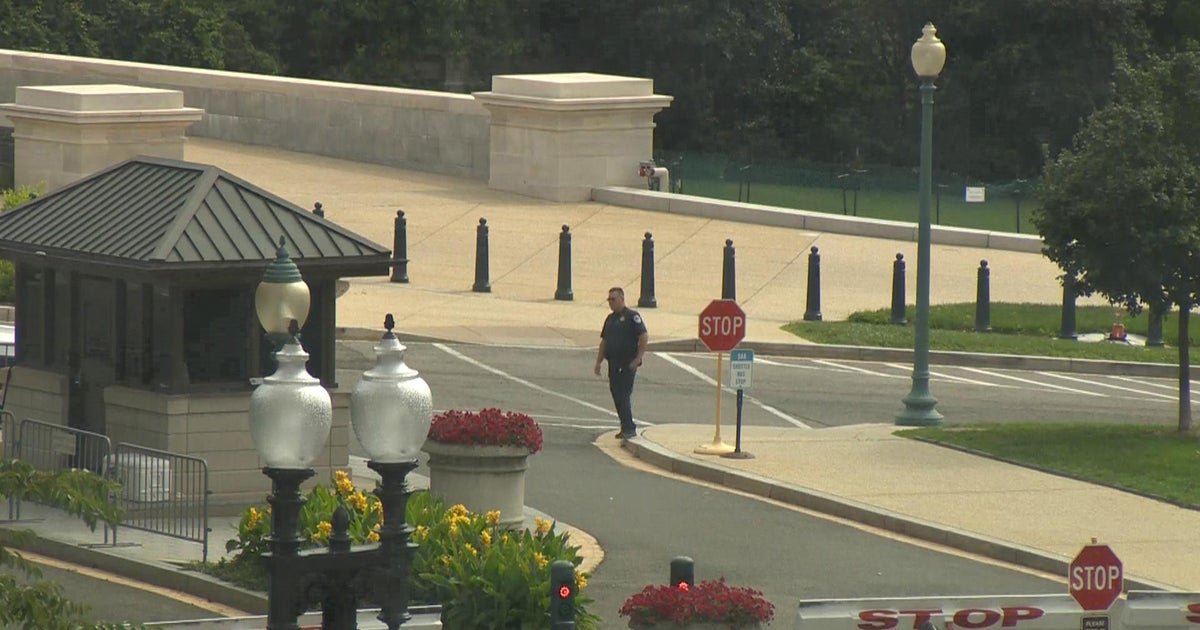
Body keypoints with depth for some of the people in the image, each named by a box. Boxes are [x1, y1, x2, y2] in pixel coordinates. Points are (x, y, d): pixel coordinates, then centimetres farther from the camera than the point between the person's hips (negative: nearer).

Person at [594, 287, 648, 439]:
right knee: (616, 395, 8)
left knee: (624, 395, -12)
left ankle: (629, 428, -8)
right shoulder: (610, 318, 16)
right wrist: (598, 361, 15)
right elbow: (604, 341, 21)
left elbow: (644, 337, -12)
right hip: (614, 363, 8)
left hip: (628, 364, -8)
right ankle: (626, 428, 15)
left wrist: (638, 358, -17)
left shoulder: (632, 316, -7)